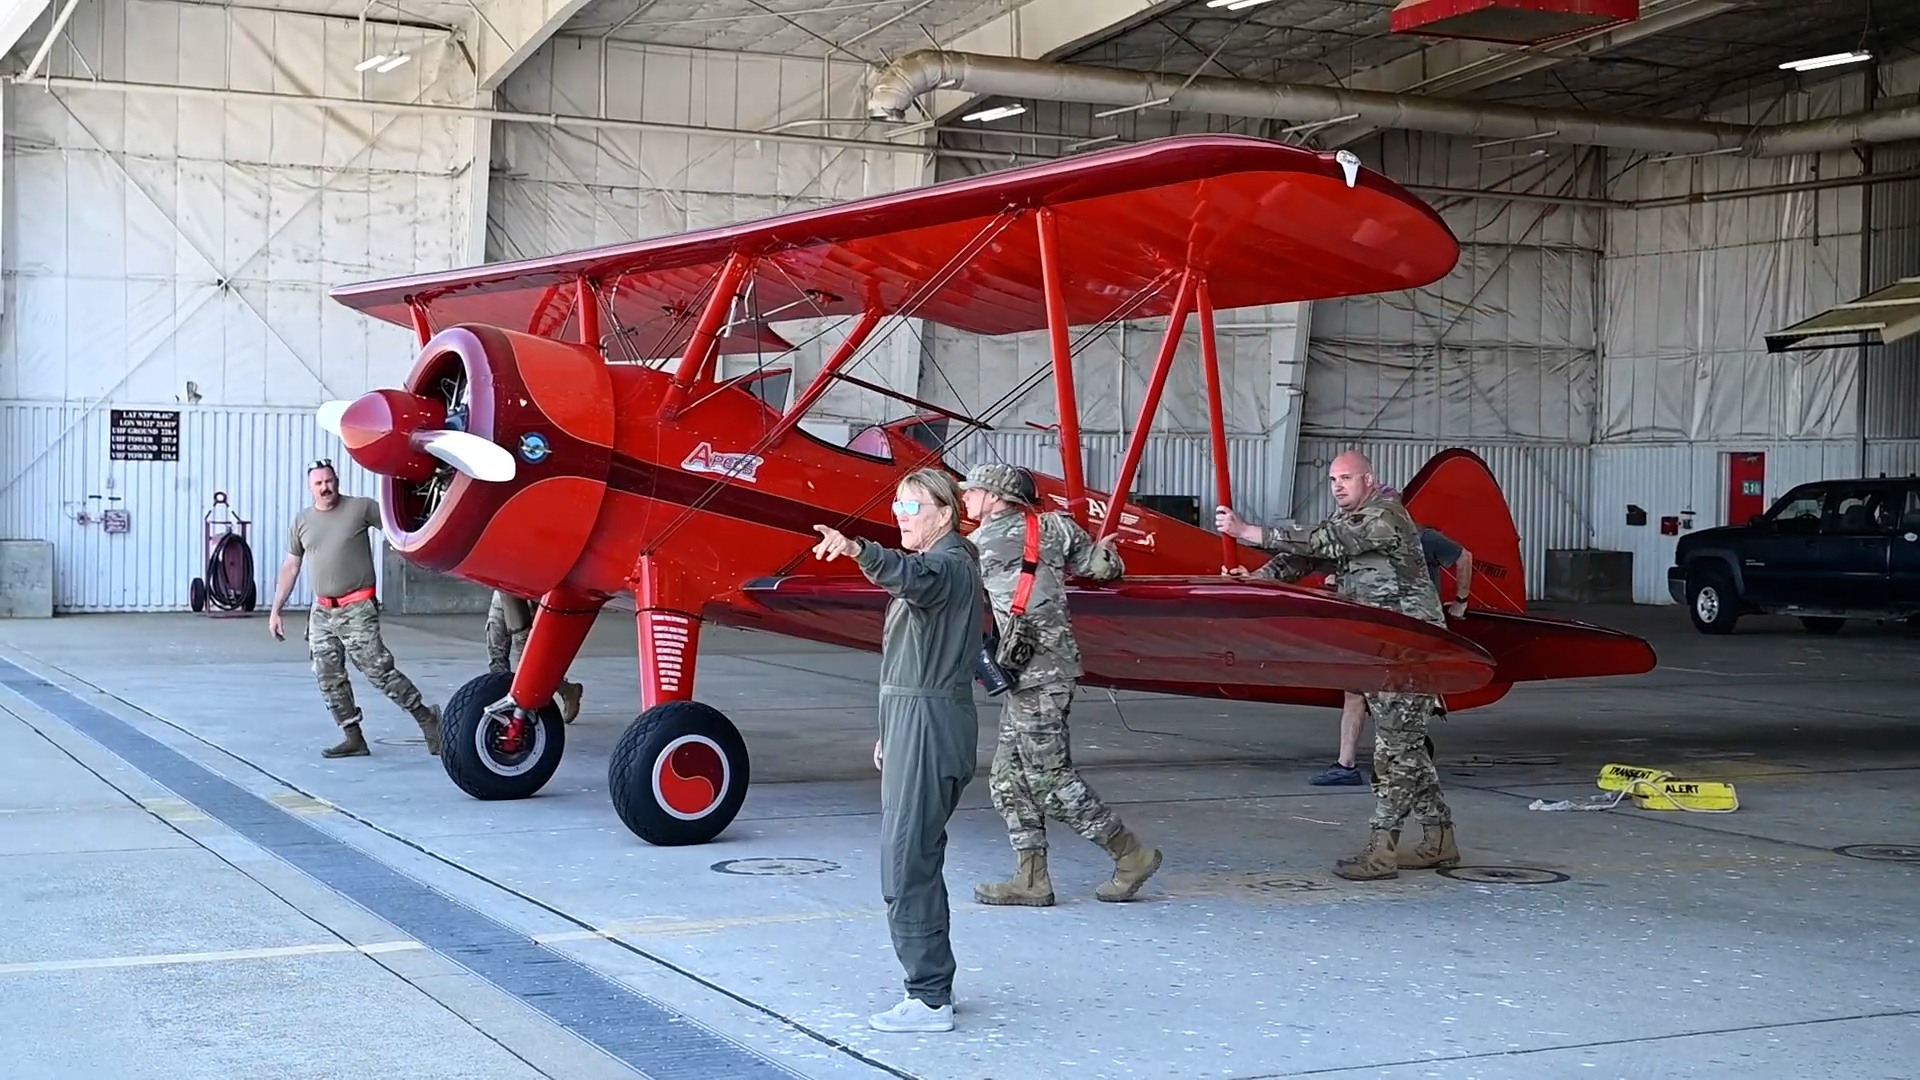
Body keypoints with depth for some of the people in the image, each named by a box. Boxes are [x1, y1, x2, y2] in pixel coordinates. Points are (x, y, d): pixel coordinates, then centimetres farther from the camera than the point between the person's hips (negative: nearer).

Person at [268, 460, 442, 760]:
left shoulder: (361, 508, -3)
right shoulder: (301, 522, 10)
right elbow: (290, 567, 15)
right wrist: (275, 610, 13)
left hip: (357, 609, -5)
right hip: (321, 611, 5)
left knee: (379, 670, -12)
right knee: (328, 678, 2)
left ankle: (426, 717, -2)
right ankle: (353, 738, 8)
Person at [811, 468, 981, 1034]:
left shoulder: (950, 567, -13)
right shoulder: (932, 567, 20)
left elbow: (911, 576, -38)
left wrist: (858, 551, -56)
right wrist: (890, 732, 24)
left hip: (930, 726, -11)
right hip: (911, 720, 11)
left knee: (906, 863, -11)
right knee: (916, 859, 15)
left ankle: (930, 999, -7)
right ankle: (931, 986, 23)